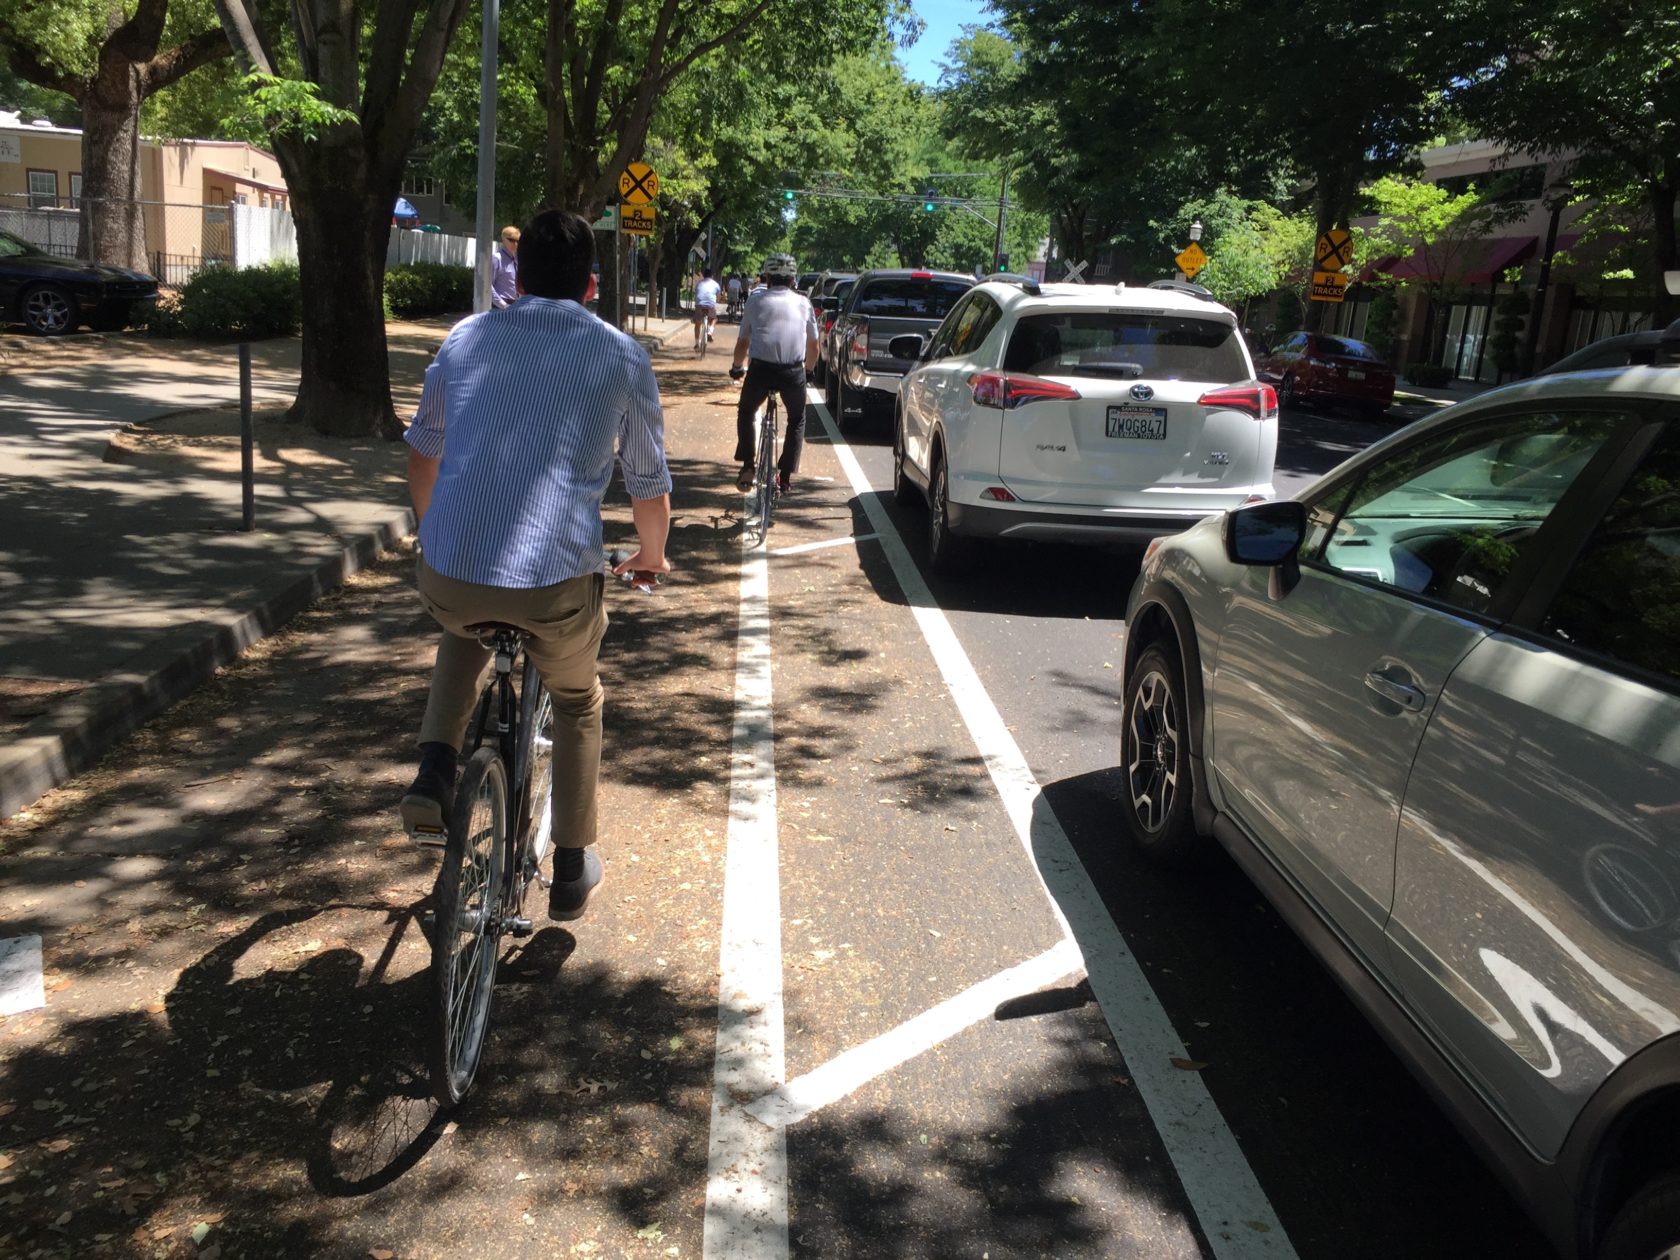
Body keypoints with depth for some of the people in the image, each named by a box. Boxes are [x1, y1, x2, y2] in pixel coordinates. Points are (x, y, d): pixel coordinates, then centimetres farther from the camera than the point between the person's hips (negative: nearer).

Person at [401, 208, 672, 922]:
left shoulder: (467, 337, 12)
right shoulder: (624, 358, 6)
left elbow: (422, 455, 24)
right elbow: (650, 489, 12)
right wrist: (651, 556, 33)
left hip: (448, 572, 2)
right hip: (558, 581, -2)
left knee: (464, 634, 38)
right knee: (578, 703, 28)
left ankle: (435, 775, 18)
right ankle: (572, 871, 34)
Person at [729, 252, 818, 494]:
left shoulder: (756, 300, 13)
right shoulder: (802, 303, 15)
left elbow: (742, 342, 15)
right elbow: (813, 345, 20)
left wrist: (737, 367, 33)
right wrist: (807, 368, 38)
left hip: (761, 369, 0)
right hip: (793, 372, 1)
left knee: (745, 413, 27)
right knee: (797, 420, 26)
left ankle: (747, 467, 16)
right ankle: (785, 475, 18)